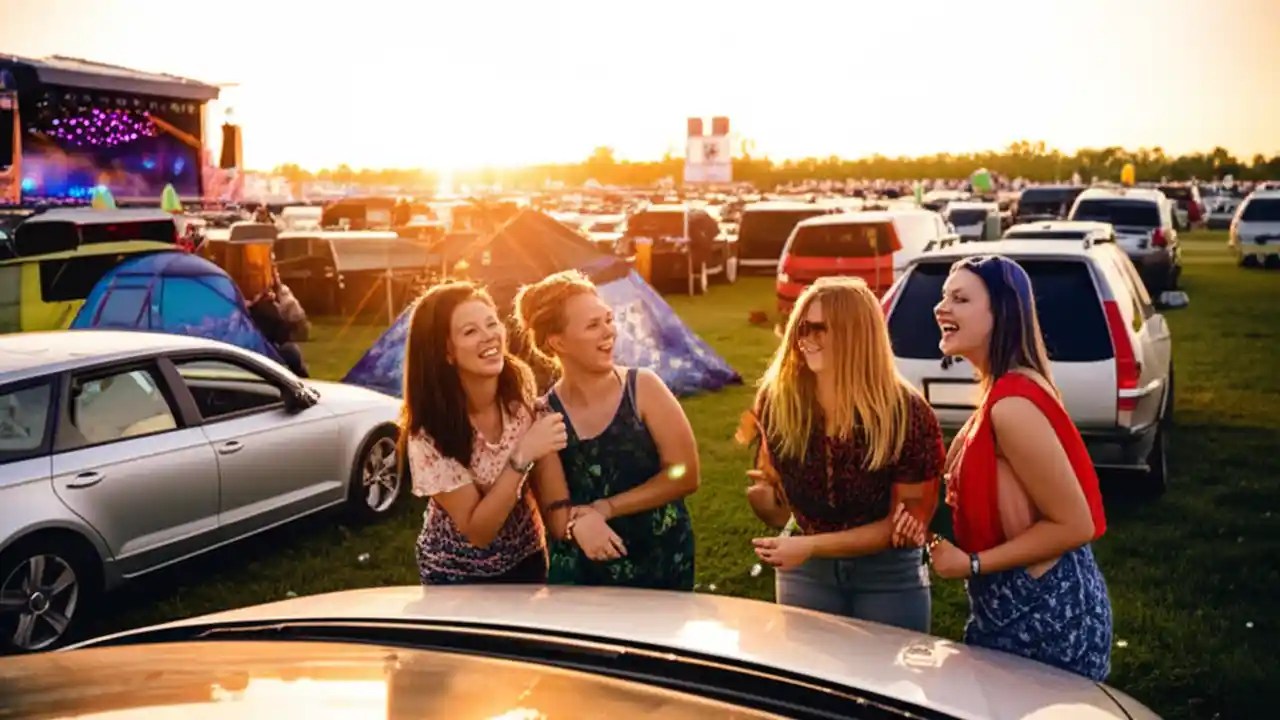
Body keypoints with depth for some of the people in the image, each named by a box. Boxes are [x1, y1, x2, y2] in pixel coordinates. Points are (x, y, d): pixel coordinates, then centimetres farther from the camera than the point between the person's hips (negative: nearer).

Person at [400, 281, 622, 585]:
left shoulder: (520, 387, -15)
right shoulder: (430, 436, -28)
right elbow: (477, 531, -25)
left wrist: (575, 517, -26)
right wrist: (521, 457, -36)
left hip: (526, 556, 4)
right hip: (458, 574, -4)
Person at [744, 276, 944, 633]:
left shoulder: (906, 412, -21)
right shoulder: (776, 400, -13)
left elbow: (903, 522, -14)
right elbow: (778, 514, -3)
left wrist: (812, 545, -23)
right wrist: (759, 495, -26)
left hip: (889, 574, -2)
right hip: (805, 572, 2)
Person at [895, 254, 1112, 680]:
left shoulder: (1012, 404, -24)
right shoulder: (1003, 392, 6)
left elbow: (1074, 525, -22)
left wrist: (972, 564, -17)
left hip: (1043, 618, -10)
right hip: (1016, 609, 10)